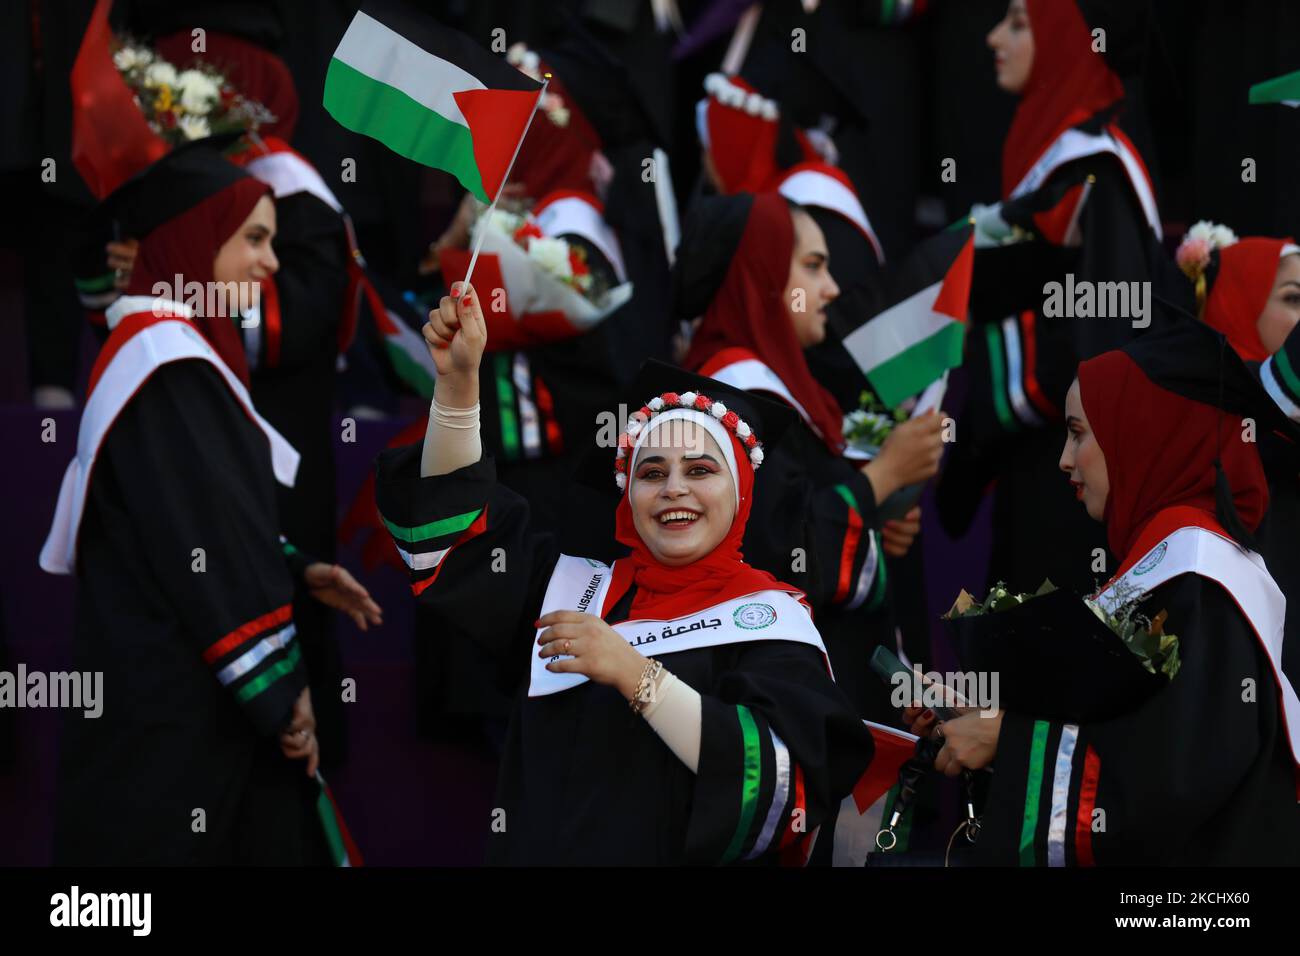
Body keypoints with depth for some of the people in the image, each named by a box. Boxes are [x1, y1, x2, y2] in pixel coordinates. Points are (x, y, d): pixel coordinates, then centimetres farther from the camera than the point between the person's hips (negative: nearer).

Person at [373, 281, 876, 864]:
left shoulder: (770, 620, -1)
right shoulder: (577, 590, 13)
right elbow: (452, 529, 20)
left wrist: (634, 674, -17)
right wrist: (458, 379, 10)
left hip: (675, 854, -4)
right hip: (531, 850, 4)